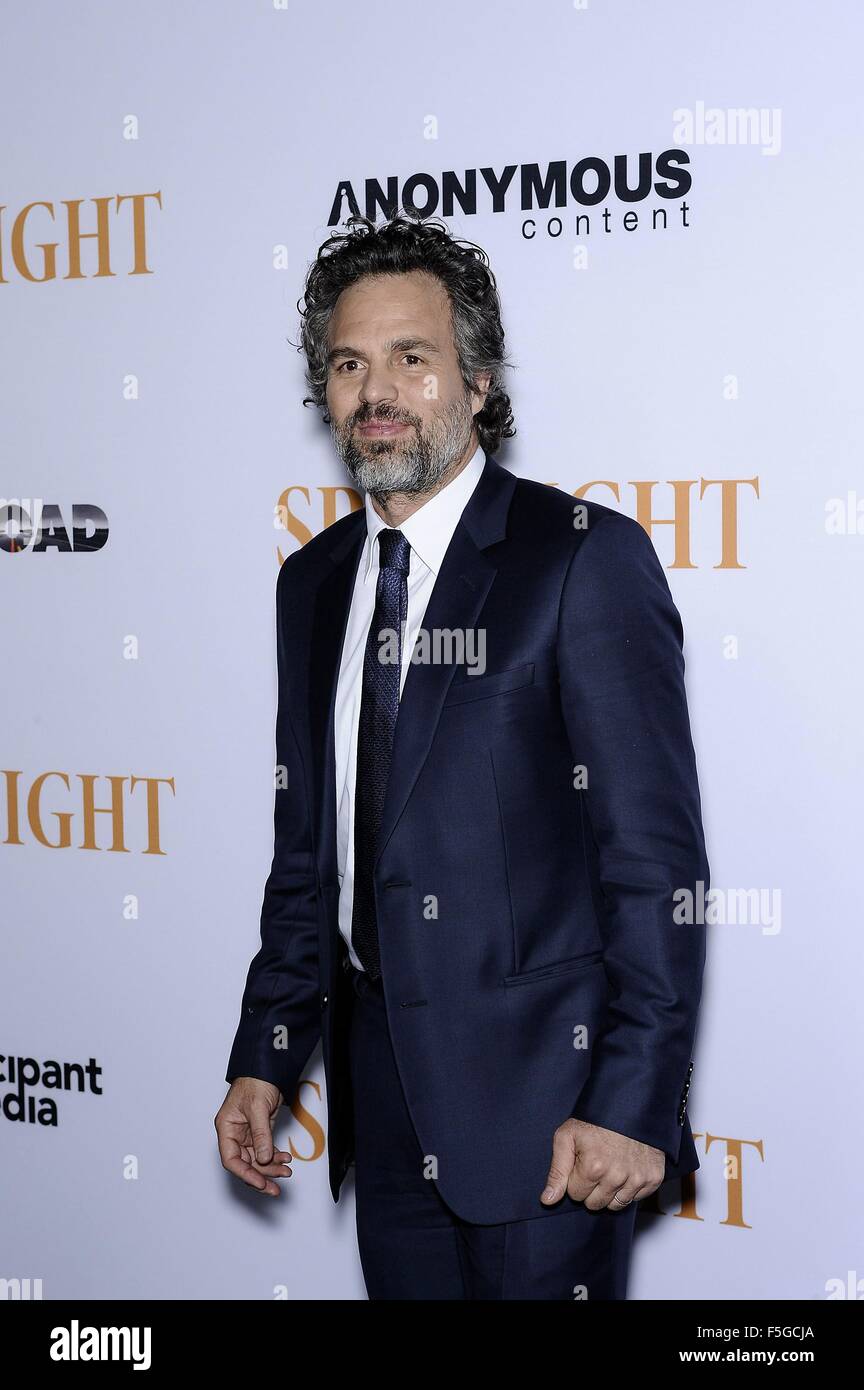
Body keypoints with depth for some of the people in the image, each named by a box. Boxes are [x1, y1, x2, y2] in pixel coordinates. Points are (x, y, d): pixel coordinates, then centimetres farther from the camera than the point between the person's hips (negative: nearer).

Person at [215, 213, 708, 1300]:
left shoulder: (585, 556, -11)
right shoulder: (313, 580, 10)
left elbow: (657, 855, -14)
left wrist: (635, 1102, -18)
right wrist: (264, 1057, 10)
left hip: (537, 1089, -6)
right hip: (383, 1087, 6)